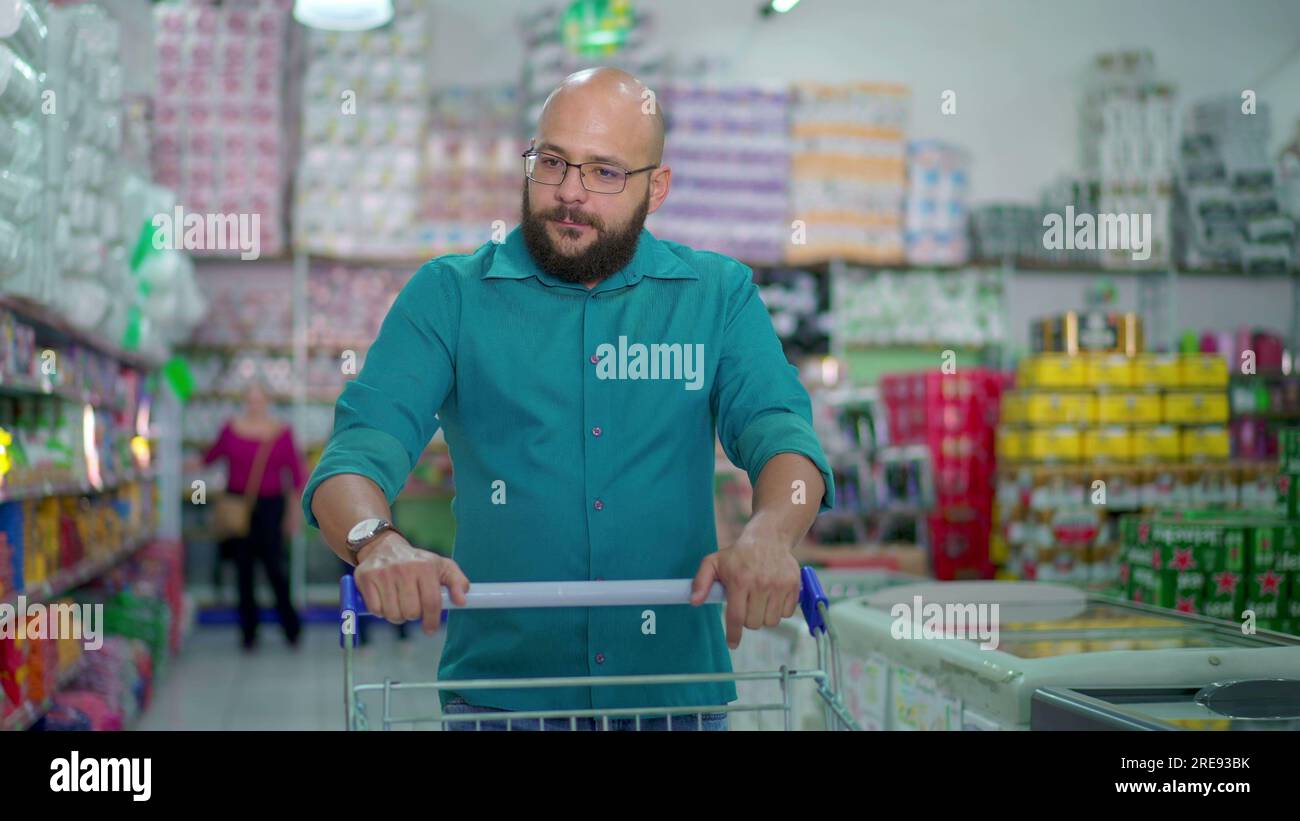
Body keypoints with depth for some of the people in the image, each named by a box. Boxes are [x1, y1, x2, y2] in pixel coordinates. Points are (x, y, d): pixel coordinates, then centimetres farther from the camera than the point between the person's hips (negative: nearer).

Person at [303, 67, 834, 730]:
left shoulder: (719, 295, 4)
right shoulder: (448, 295, 0)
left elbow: (780, 433, -8)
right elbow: (358, 451, -9)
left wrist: (768, 537, -31)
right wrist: (378, 543, -32)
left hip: (676, 691, 1)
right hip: (499, 691, -1)